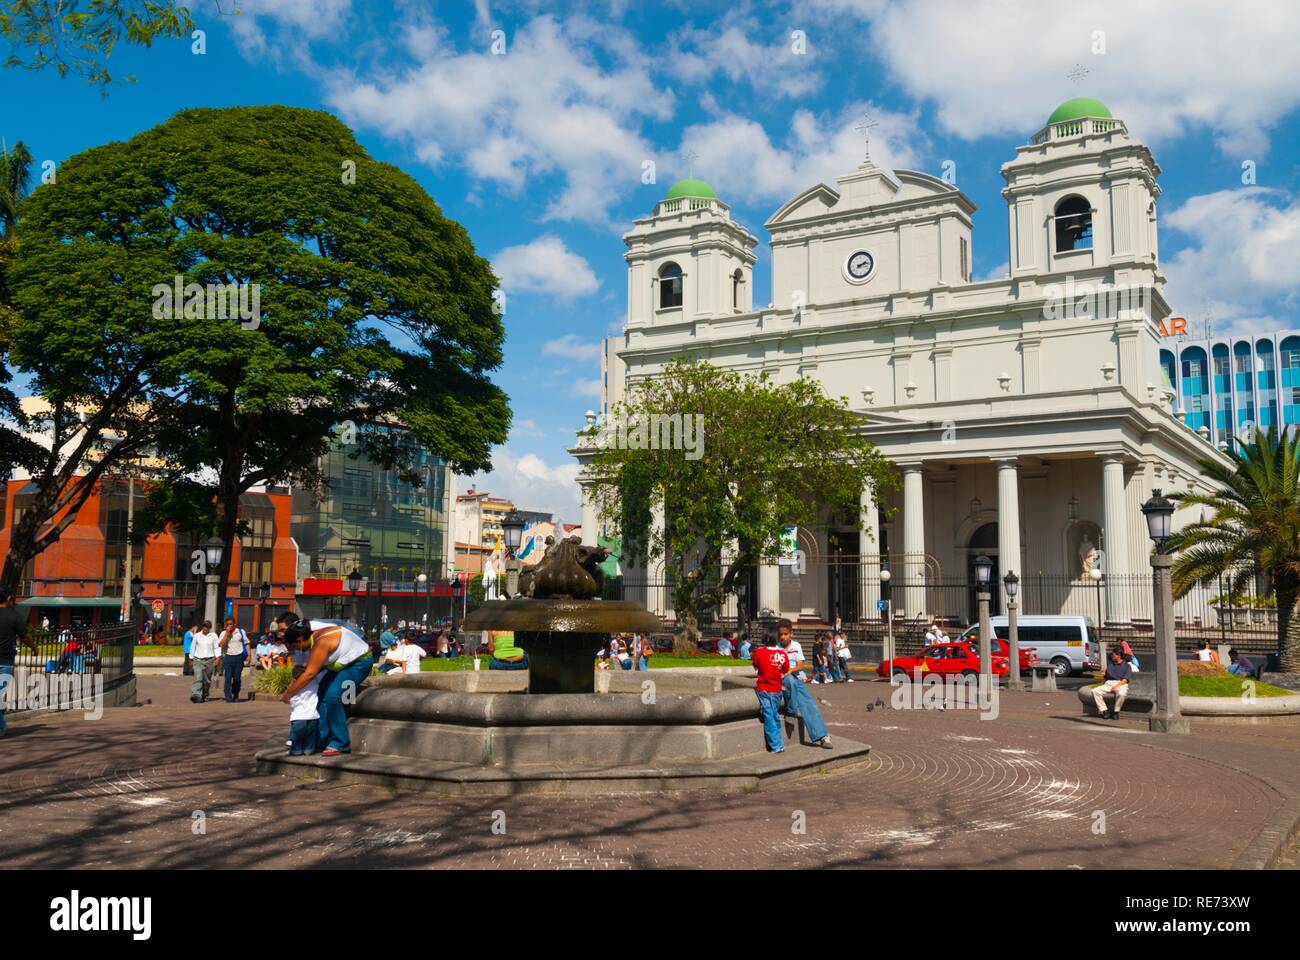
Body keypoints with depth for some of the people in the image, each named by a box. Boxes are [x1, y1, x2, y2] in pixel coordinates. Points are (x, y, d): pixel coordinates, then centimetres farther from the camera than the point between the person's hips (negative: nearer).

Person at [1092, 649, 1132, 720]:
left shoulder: (1127, 666, 11)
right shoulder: (1110, 664, 27)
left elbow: (1125, 679, -3)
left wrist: (1116, 686, -18)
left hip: (1121, 684, -4)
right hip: (1108, 684, 4)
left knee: (1121, 694, -41)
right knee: (1095, 691, -24)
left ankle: (1116, 712, -21)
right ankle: (1104, 711, -23)